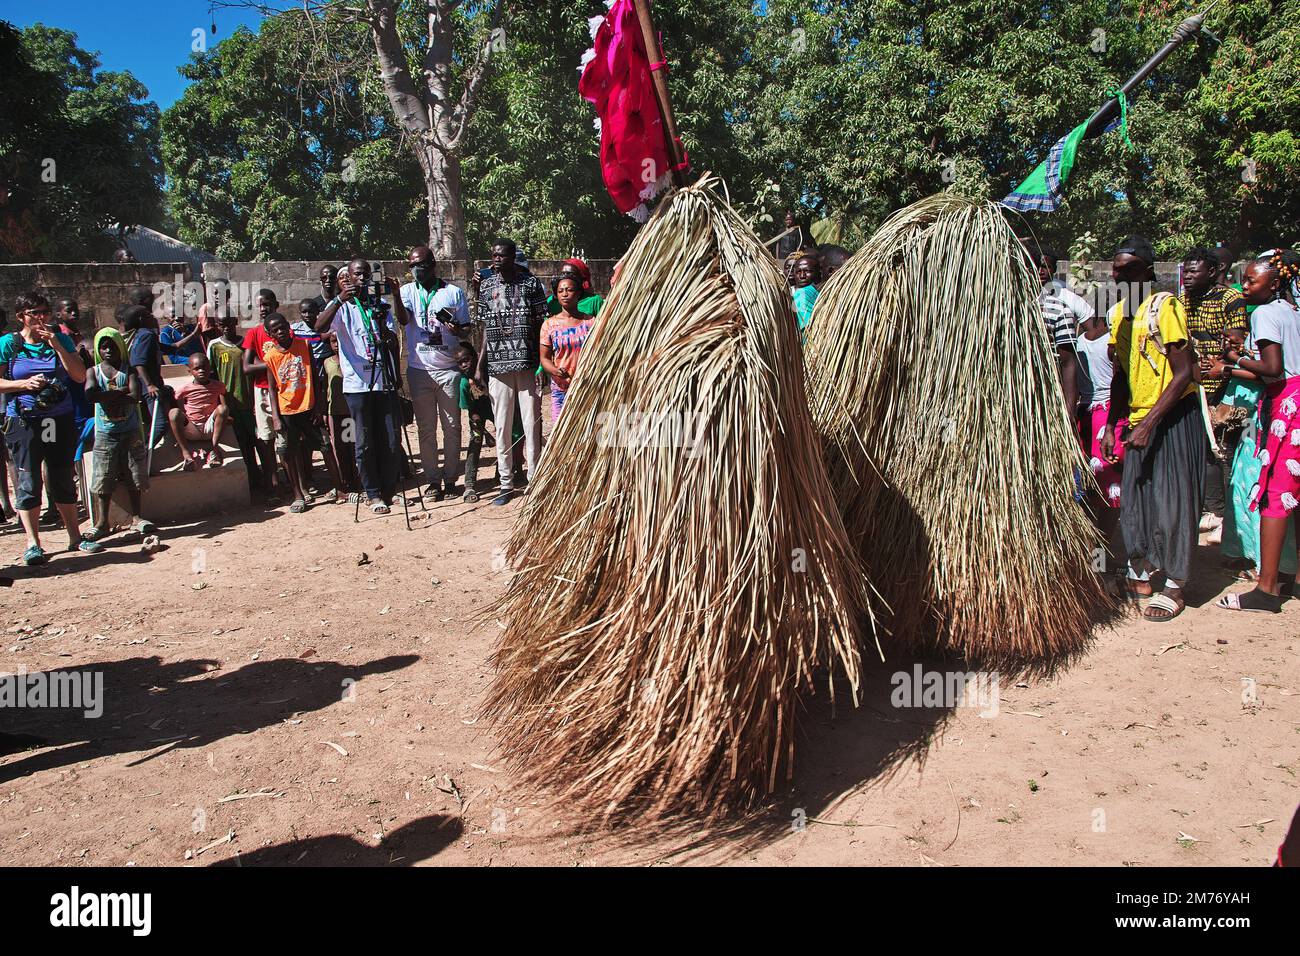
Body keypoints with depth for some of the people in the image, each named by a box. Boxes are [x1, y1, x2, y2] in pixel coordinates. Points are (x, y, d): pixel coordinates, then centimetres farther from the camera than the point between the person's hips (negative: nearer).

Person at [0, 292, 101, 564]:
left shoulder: (60, 339, 6)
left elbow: (80, 376, -2)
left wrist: (57, 346, -10)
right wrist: (26, 383, -16)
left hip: (60, 419, 3)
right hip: (23, 421, -2)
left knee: (64, 480, 9)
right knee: (29, 482, -3)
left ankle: (75, 536, 16)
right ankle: (32, 543, 3)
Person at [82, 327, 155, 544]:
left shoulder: (129, 370, 3)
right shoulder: (93, 372, 6)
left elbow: (135, 396, -13)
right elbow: (91, 395, -13)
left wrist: (106, 396, -14)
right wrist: (120, 392, -13)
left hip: (130, 431, 0)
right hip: (105, 433, 0)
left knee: (135, 476, 4)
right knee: (103, 478, -2)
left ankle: (137, 517, 15)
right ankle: (102, 522, 3)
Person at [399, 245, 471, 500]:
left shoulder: (453, 292, 7)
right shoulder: (408, 291, 7)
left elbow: (467, 328, 9)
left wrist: (458, 330, -14)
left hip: (449, 368, 0)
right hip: (419, 370, 1)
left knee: (452, 426, 3)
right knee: (426, 428, 5)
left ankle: (450, 478, 11)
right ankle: (432, 479, 13)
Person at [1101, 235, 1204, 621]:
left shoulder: (1164, 307, -15)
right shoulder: (1119, 312, 8)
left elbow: (1183, 374, -18)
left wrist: (1148, 423, -22)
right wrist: (1112, 425, 9)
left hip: (1174, 416, -7)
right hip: (1139, 419, 7)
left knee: (1173, 501, -2)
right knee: (1133, 499, 10)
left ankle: (1174, 587, 10)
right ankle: (1143, 573, 26)